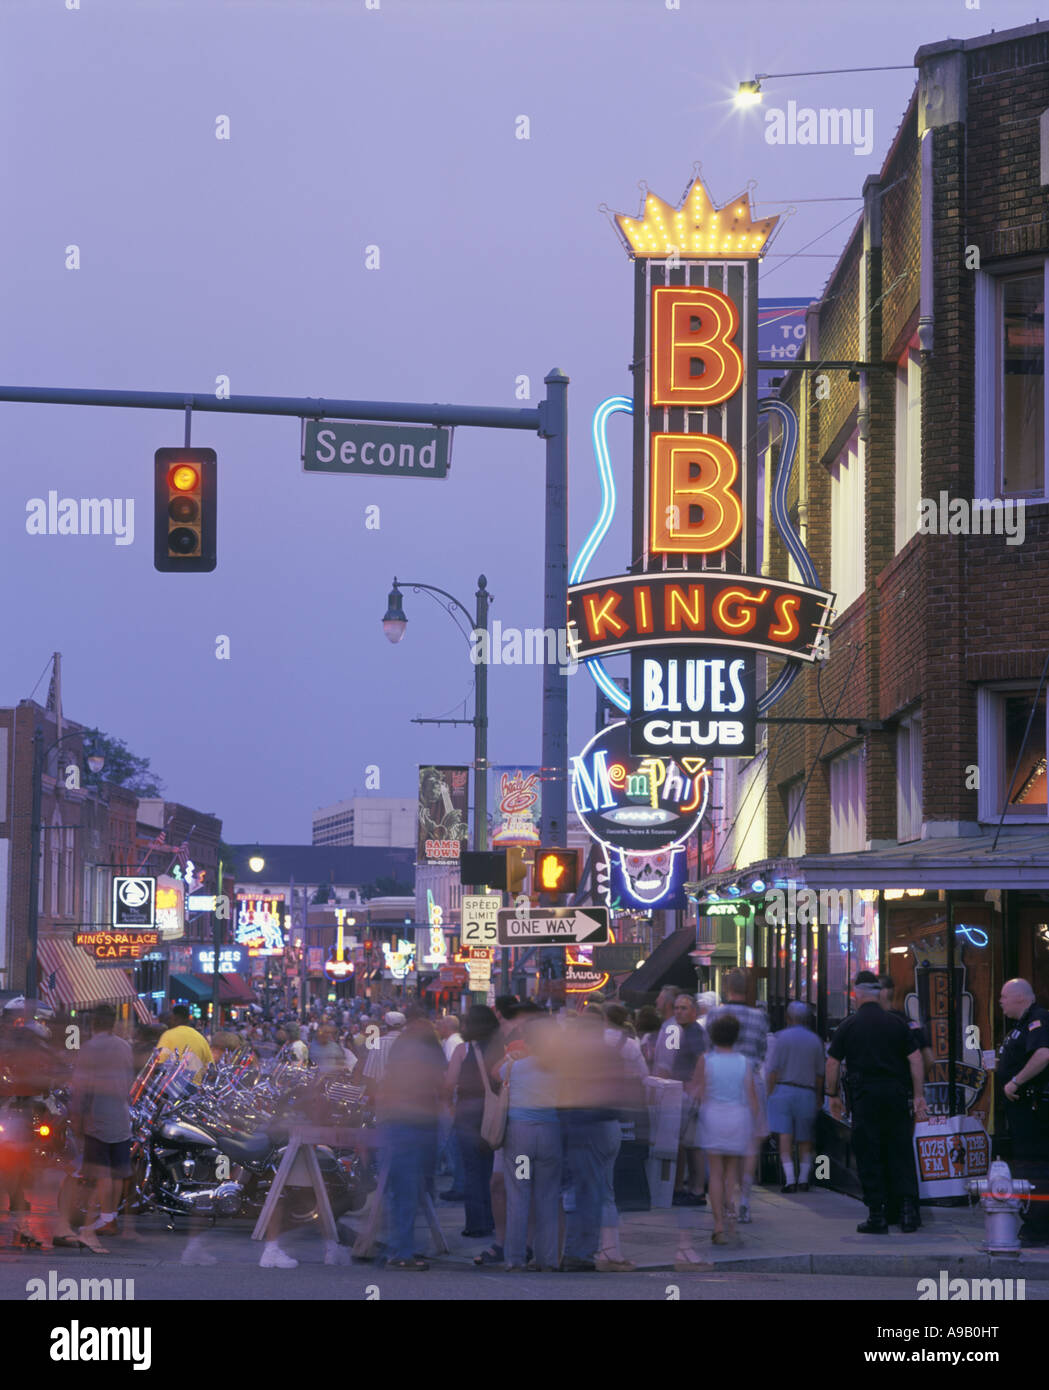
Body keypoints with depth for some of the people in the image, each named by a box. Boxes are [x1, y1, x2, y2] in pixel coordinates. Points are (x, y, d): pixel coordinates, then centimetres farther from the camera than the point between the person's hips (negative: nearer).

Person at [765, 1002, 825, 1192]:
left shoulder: (781, 1037, -3)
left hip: (783, 1090, -2)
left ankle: (789, 1178, -15)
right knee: (805, 1139, 12)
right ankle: (803, 1179, 11)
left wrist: (769, 1094, 0)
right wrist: (818, 1099, 17)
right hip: (807, 1093, 2)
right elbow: (820, 1074, 9)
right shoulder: (815, 1040, 6)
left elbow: (773, 1070, -6)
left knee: (785, 1136, -5)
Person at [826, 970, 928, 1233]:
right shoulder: (896, 1024, 6)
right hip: (896, 1093, 2)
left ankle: (877, 1215, 1)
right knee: (901, 1152, 7)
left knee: (869, 1155, 2)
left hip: (864, 1095, -2)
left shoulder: (848, 1026, 1)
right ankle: (908, 1209, -2)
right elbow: (915, 1060, 3)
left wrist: (833, 1096, 14)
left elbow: (833, 1063, 3)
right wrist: (918, 1096, 5)